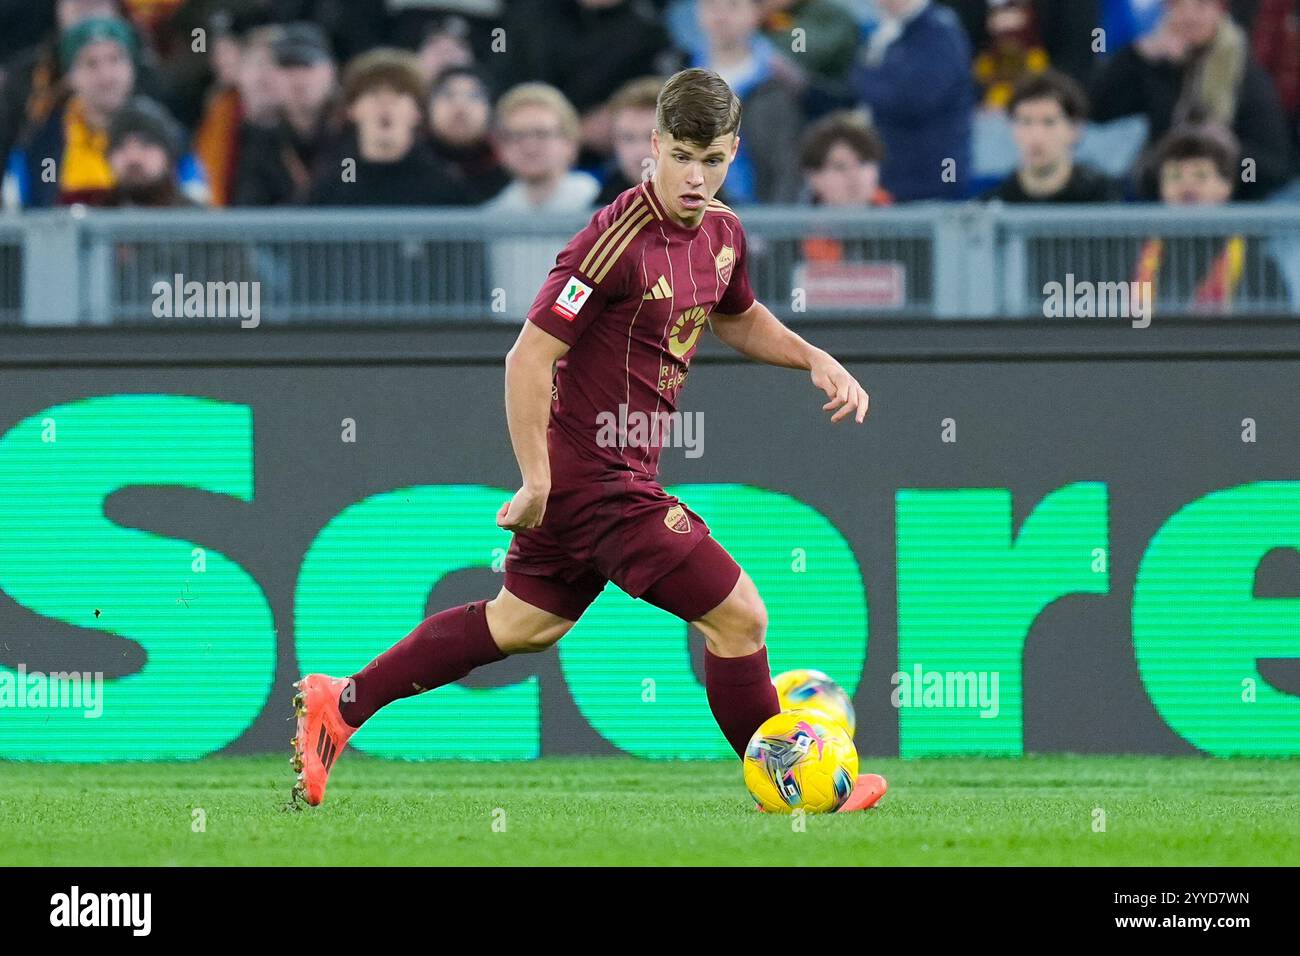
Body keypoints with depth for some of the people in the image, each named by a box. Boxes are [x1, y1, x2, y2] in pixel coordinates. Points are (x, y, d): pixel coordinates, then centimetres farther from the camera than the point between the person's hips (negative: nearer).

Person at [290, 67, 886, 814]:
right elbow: (529, 357, -23)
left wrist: (815, 360, 10)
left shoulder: (723, 232, 4)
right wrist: (537, 484, -21)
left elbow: (737, 319, 26)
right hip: (601, 481, -10)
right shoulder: (617, 241, -24)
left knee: (525, 625, 22)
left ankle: (341, 704, 30)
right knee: (740, 614, -6)